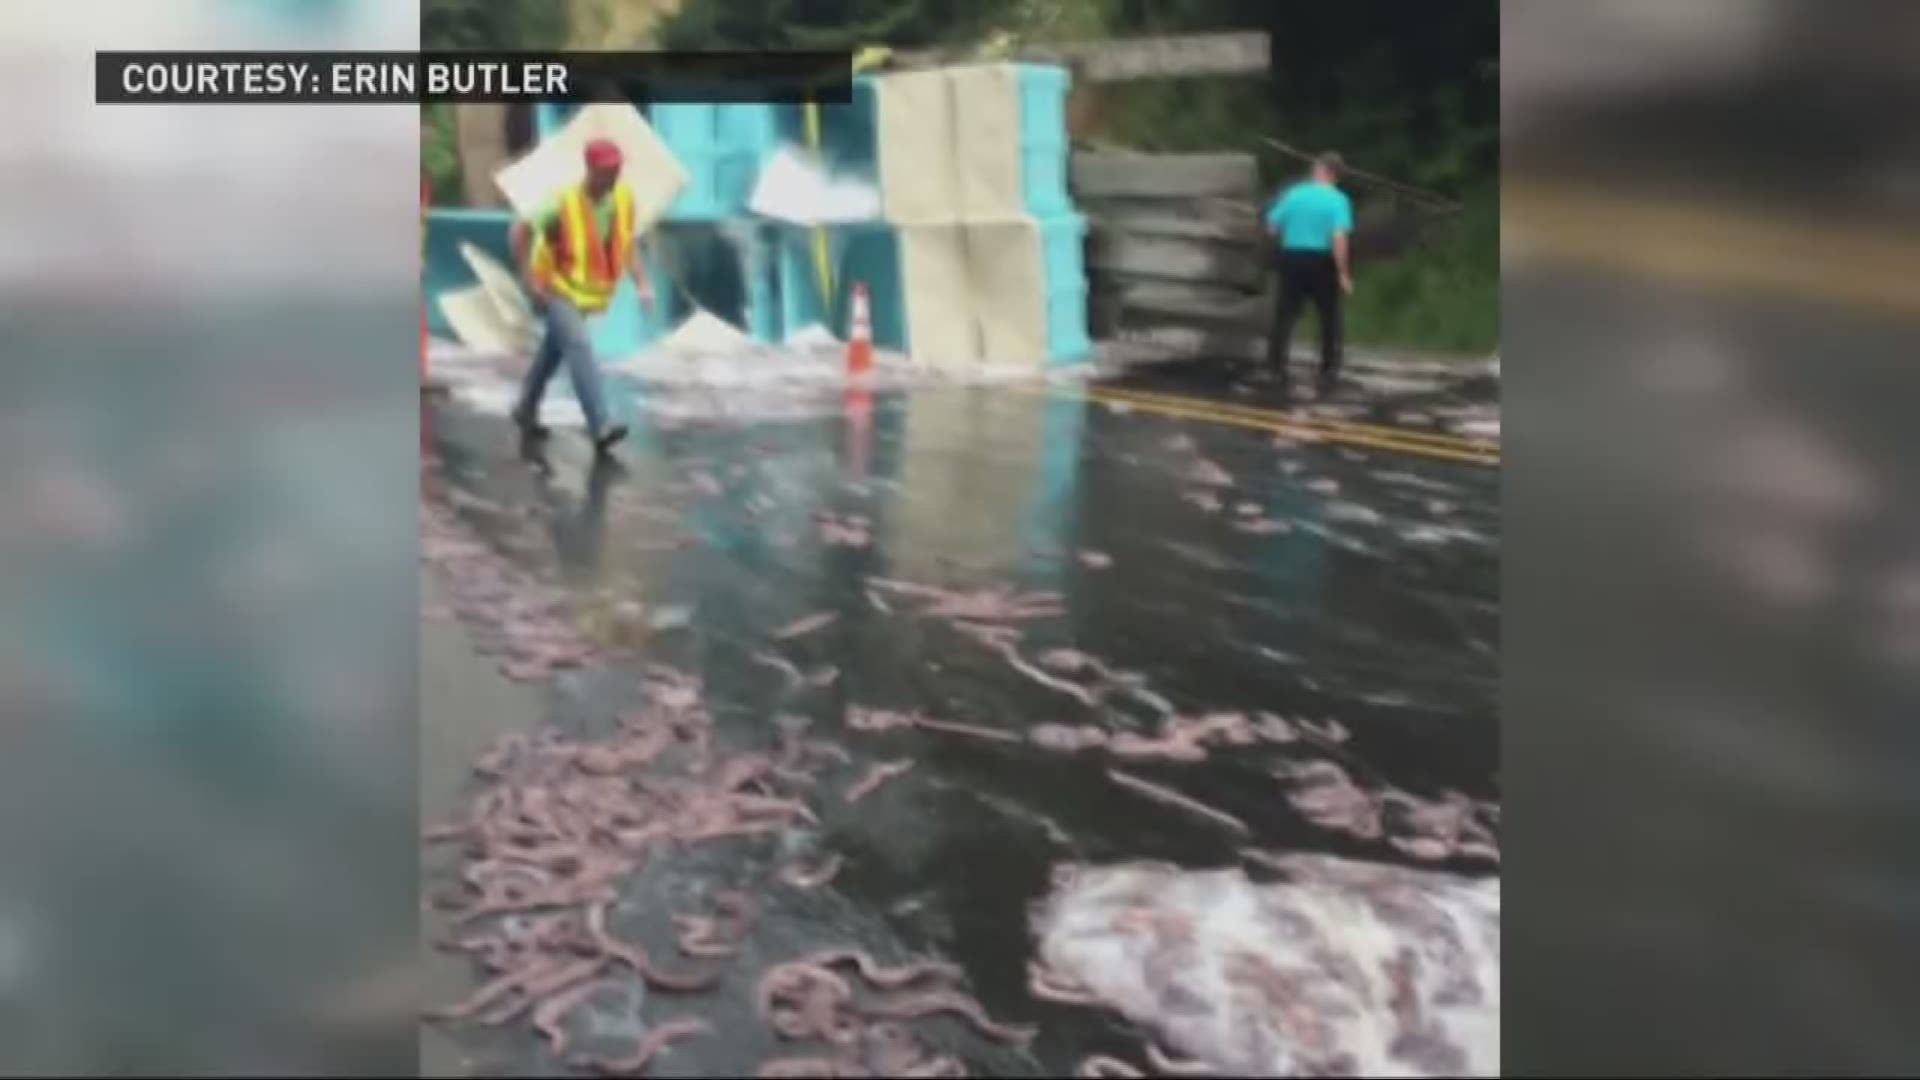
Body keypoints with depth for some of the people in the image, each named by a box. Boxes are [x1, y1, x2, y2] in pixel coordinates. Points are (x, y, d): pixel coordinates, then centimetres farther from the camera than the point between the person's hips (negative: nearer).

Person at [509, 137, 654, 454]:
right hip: (556, 289, -7)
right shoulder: (564, 203, -25)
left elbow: (627, 242, 5)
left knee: (554, 349, 20)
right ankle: (601, 427, -27)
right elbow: (518, 233, -18)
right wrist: (531, 279, -21)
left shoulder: (624, 197, -9)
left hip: (587, 291, 7)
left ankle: (526, 409, 40)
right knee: (579, 347, -21)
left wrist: (641, 282, -6)